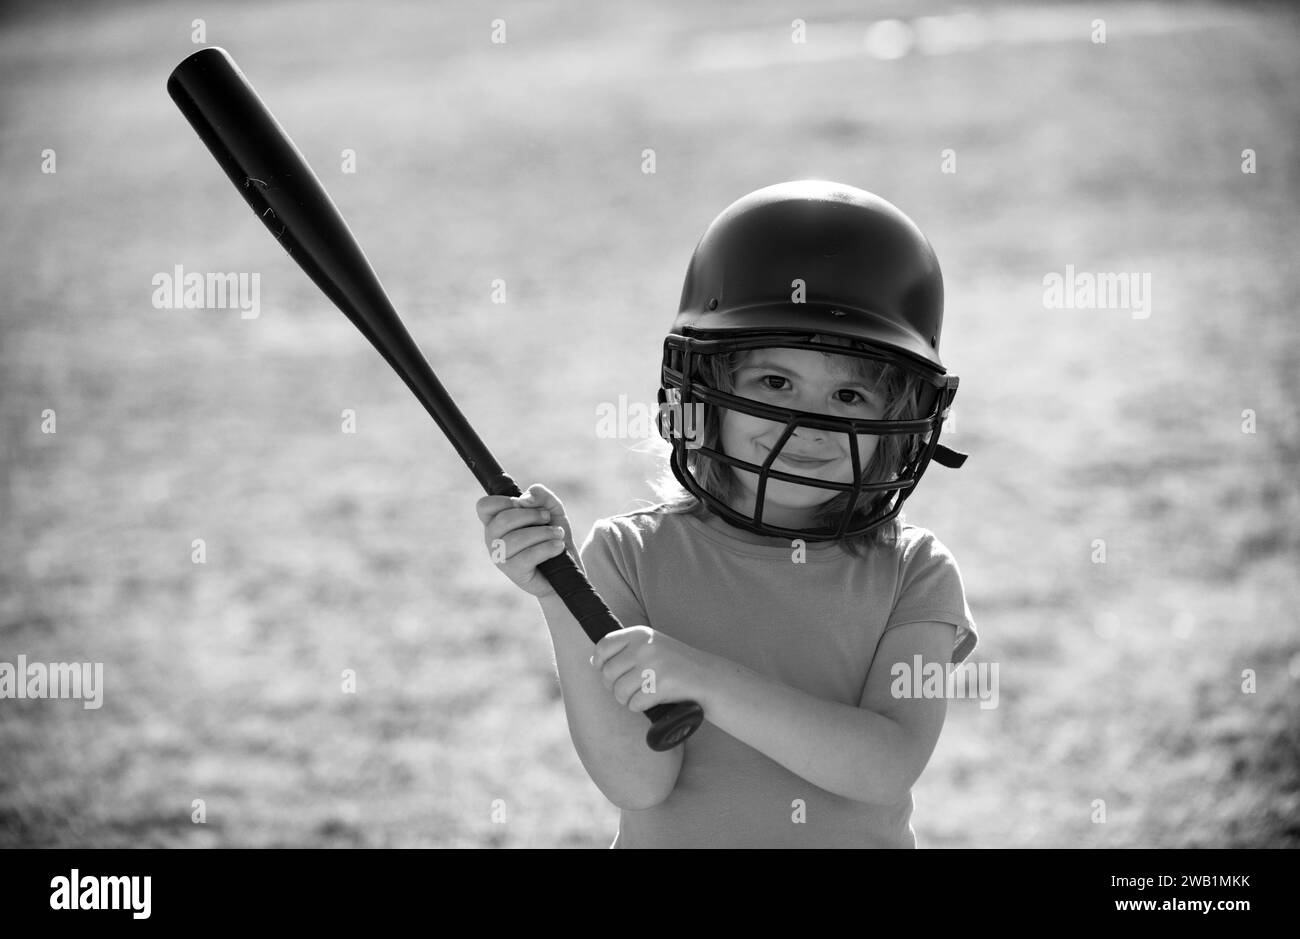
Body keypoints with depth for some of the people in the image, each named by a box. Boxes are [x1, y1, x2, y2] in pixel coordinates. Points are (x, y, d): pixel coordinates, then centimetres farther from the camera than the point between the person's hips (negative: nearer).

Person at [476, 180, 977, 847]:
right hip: (671, 842, 1)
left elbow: (887, 770, -19)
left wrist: (705, 680, -27)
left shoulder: (914, 573, -6)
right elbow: (639, 782, -15)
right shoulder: (631, 556, -7)